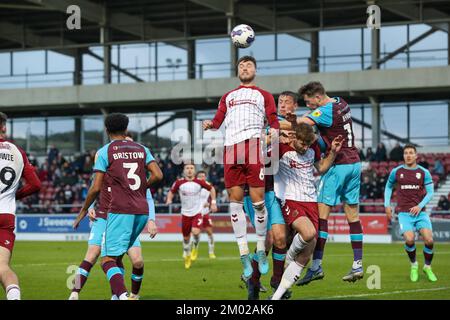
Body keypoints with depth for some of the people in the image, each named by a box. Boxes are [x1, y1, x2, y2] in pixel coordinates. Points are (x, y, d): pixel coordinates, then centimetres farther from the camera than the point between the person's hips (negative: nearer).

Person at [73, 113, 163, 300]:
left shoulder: (105, 152, 0)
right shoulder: (142, 150, 13)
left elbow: (96, 188, -4)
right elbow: (157, 175, 2)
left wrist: (84, 210, 9)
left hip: (120, 211, -6)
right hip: (142, 212, 6)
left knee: (108, 260, -9)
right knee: (117, 257, 20)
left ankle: (123, 295, -32)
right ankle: (116, 296, 16)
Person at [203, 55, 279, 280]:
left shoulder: (264, 95, 20)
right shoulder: (228, 97, 28)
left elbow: (274, 122, 10)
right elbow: (218, 121, 19)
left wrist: (272, 135, -10)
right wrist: (210, 125, -4)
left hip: (253, 144, -3)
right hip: (231, 147, 3)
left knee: (257, 200, -9)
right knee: (235, 200, -3)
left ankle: (261, 251, 2)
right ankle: (244, 255, -1)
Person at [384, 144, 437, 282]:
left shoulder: (424, 172, 3)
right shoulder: (396, 172, 5)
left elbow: (430, 192, 2)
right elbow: (388, 187, 22)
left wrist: (420, 206, -13)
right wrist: (387, 205, 13)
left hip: (420, 212, 1)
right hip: (404, 213, -1)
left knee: (429, 240, -17)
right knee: (410, 240, -24)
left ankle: (428, 267, 11)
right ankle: (414, 265, 5)